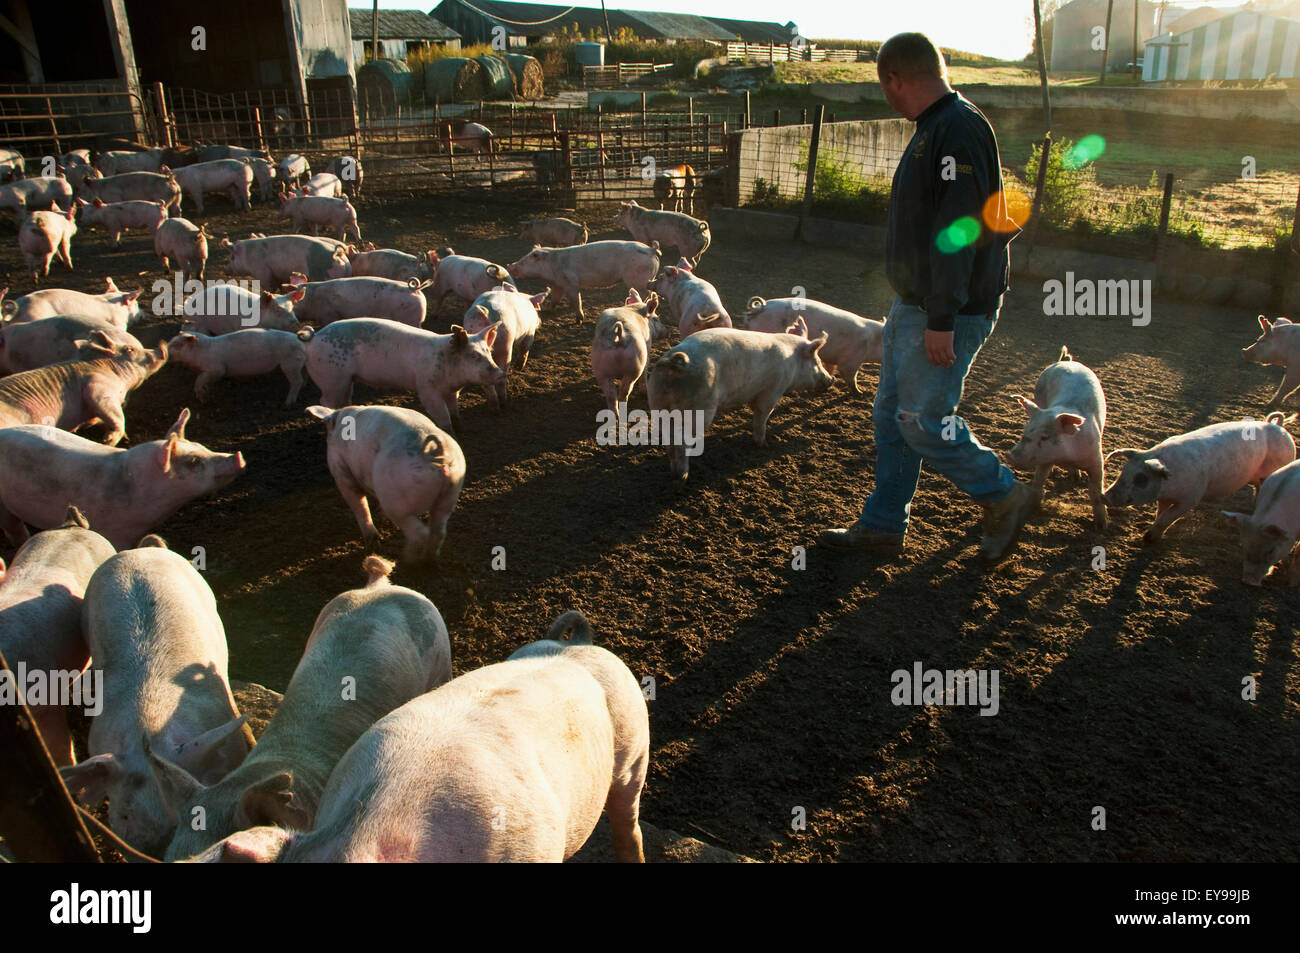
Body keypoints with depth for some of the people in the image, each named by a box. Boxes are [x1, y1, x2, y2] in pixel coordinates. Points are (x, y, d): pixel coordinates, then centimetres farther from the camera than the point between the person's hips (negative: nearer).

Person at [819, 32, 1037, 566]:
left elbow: (958, 230, -25)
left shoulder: (959, 130, -18)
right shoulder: (935, 130, 13)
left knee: (923, 422, -4)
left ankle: (1004, 498, 16)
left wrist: (942, 320, -26)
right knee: (891, 417, 13)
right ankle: (883, 526, 24)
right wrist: (918, 309, 17)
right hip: (912, 305, 10)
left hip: (948, 314, -10)